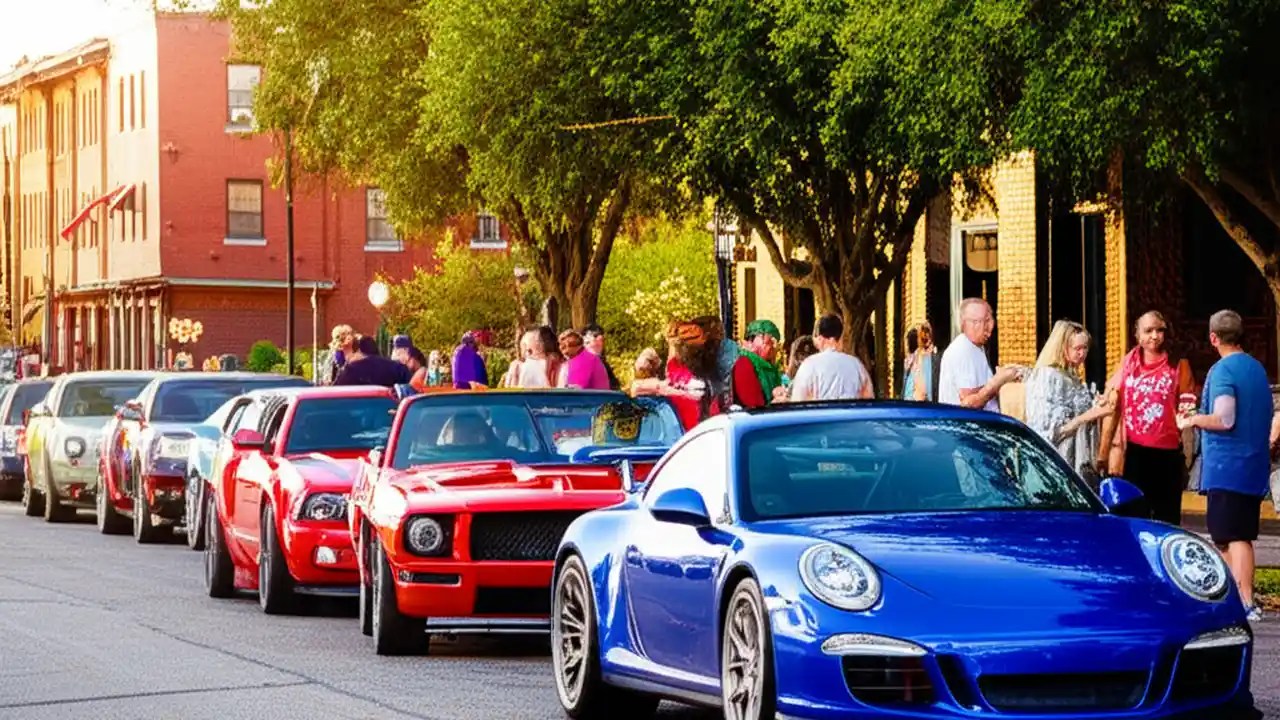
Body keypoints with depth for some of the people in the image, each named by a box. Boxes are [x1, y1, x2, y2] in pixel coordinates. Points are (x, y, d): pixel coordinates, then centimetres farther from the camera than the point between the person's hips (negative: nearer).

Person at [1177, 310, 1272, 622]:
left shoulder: (1222, 370, -13)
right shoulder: (1258, 369, 14)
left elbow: (1224, 420, -22)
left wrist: (1192, 419, -6)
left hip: (1226, 468, -8)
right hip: (1254, 468, 8)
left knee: (1233, 538, -9)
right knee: (1237, 537, 14)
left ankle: (1246, 605, -15)